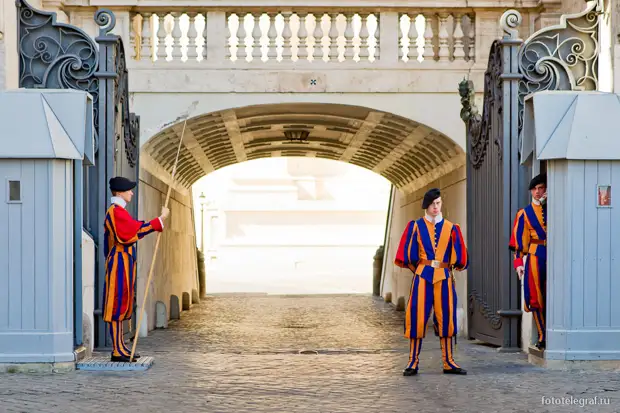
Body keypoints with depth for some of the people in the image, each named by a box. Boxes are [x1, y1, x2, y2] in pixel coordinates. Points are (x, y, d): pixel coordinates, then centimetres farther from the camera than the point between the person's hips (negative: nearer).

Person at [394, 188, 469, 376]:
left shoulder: (450, 228, 8)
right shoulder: (416, 226, 4)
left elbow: (457, 257, 9)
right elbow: (409, 255, 4)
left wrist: (448, 266, 5)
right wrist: (417, 267, 7)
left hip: (444, 277, 2)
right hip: (422, 277, -2)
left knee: (445, 317, 3)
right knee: (418, 317, -5)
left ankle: (448, 362, 8)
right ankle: (413, 362, -1)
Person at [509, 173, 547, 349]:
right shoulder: (524, 213, 9)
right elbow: (519, 240, 7)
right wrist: (519, 262, -3)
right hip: (535, 257, 0)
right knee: (535, 297, -2)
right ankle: (542, 336, 6)